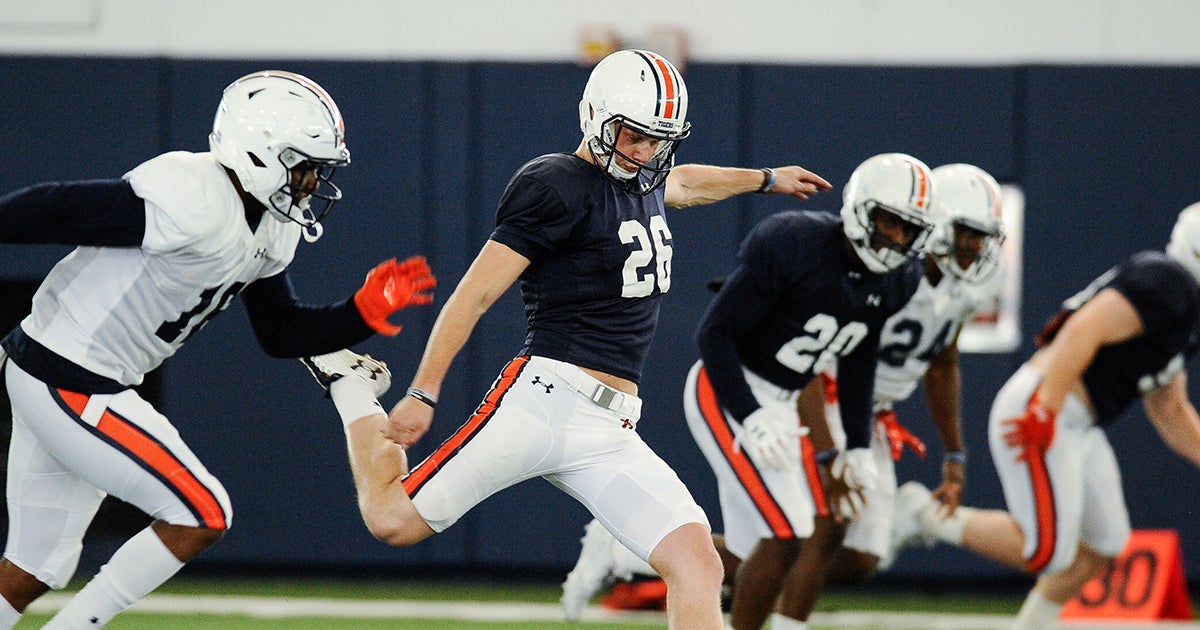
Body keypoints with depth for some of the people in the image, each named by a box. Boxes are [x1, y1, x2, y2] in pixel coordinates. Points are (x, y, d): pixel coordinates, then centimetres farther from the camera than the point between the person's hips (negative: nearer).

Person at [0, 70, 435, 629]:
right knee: (202, 517, -5)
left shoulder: (268, 234, 7)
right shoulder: (192, 204, -24)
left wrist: (364, 313, 2)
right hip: (73, 387, -10)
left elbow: (283, 334, 15)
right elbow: (57, 209, -22)